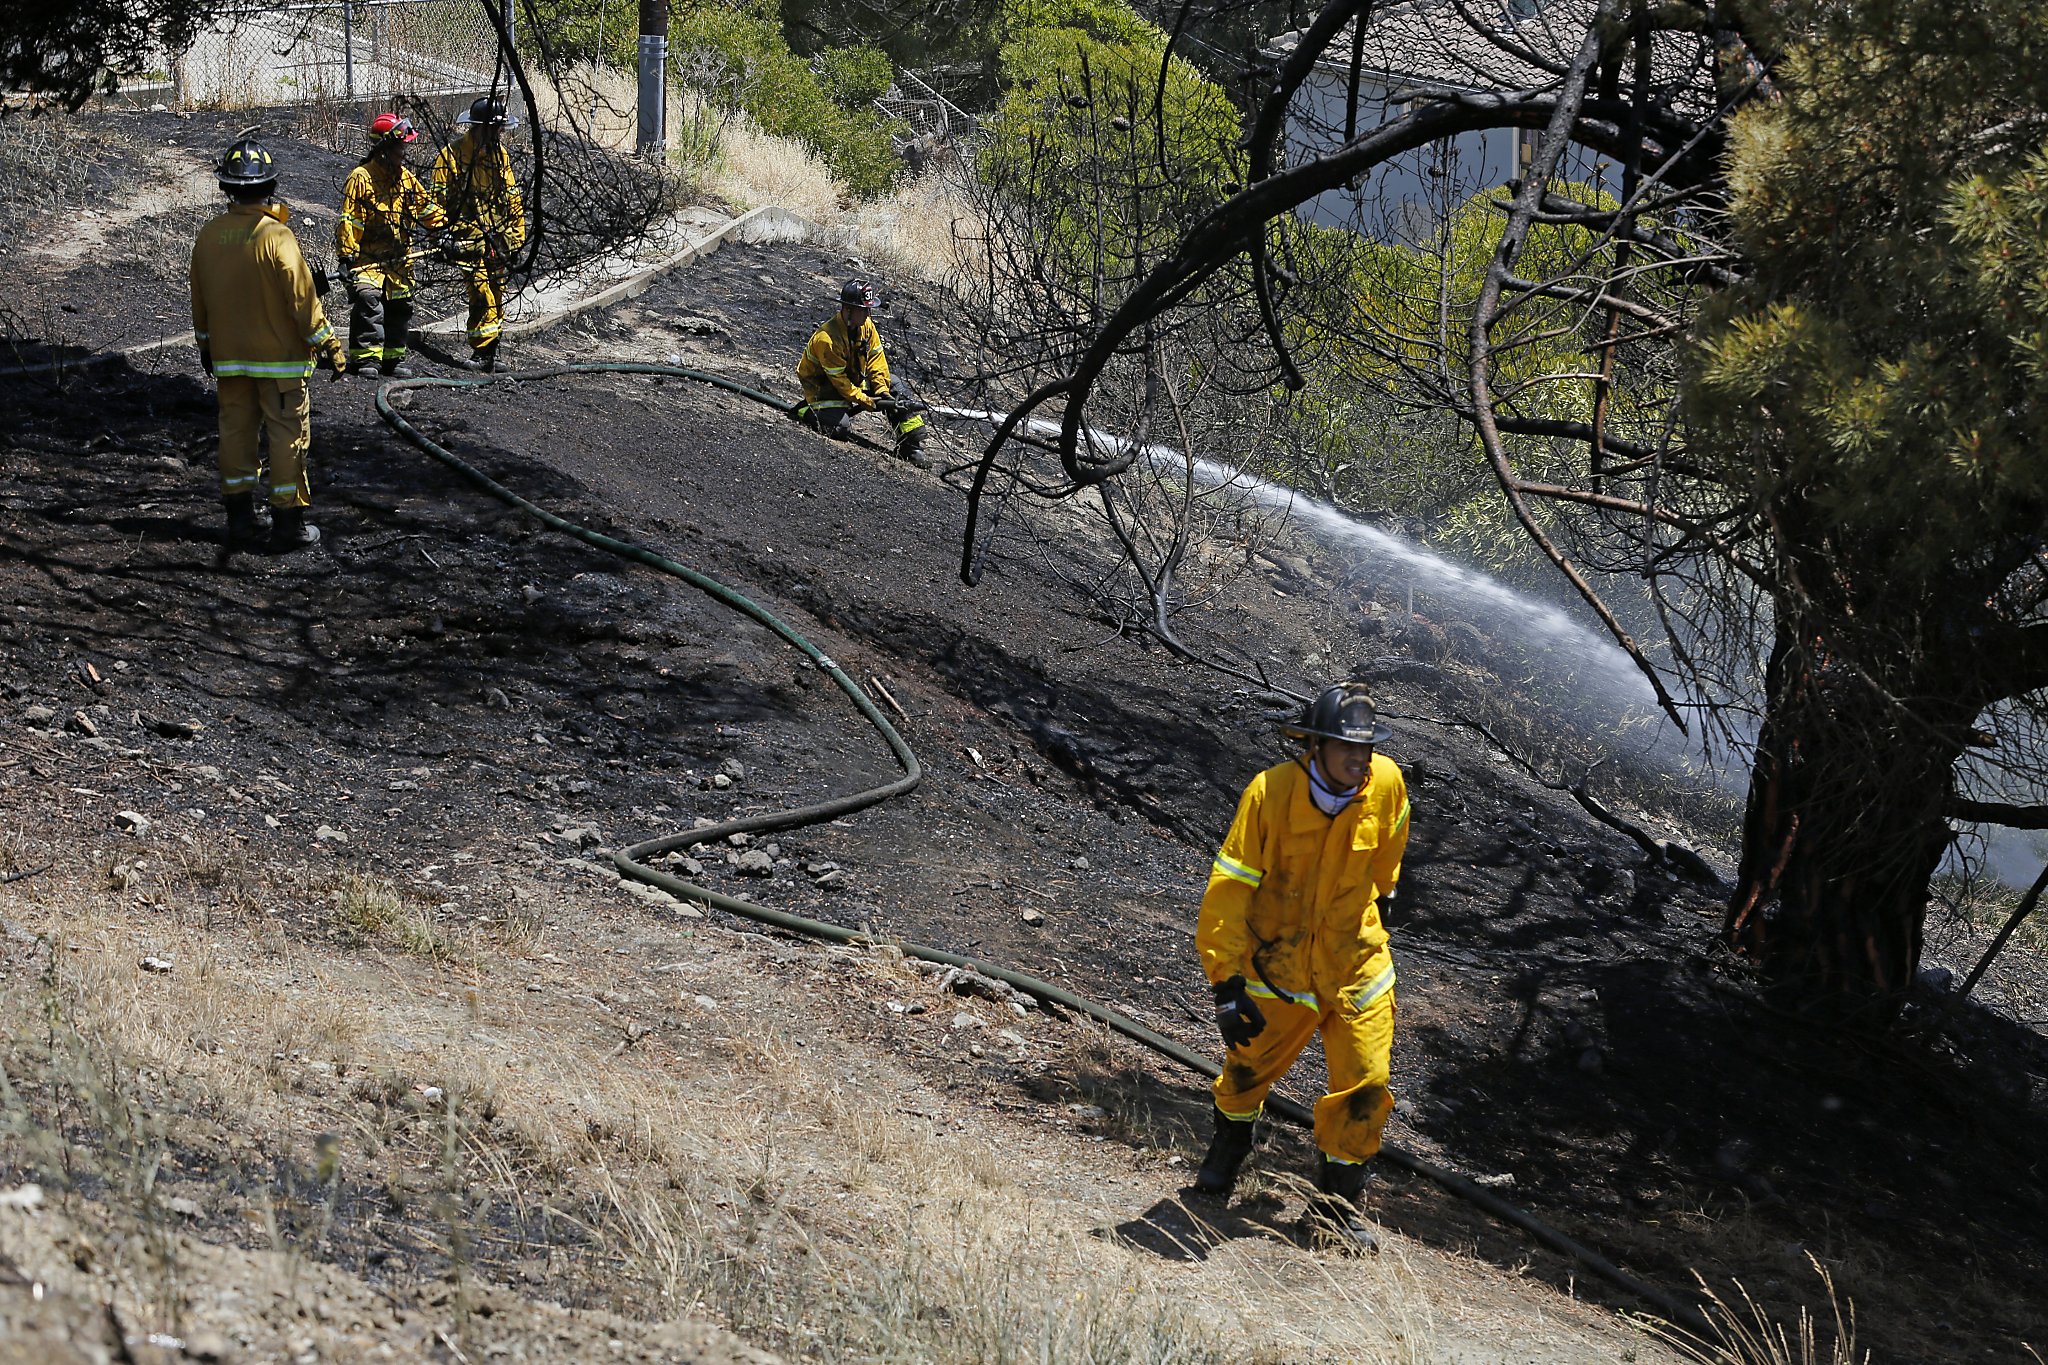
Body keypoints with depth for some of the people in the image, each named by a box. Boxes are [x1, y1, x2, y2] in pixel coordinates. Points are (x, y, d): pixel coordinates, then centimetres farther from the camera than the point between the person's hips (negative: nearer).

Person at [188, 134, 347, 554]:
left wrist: (206, 345, 24)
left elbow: (199, 300, 10)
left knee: (236, 433, 13)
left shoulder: (208, 237, 0)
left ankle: (240, 520, 17)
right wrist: (329, 344, -10)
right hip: (280, 356, -5)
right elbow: (303, 297, -17)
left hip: (228, 359, 5)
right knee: (288, 436, 3)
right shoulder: (276, 235, -17)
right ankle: (288, 524, 6)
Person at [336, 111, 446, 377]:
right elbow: (349, 221, -13)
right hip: (367, 258, -7)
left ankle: (393, 358, 22)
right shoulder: (361, 178, -11)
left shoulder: (406, 178, 9)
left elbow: (426, 208, 20)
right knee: (367, 301, -19)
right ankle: (365, 358, -16)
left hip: (399, 260, 7)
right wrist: (346, 256, -18)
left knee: (400, 307, 10)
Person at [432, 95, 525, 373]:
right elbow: (439, 201, -5)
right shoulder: (452, 155, -7)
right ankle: (483, 352, -10)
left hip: (497, 238, 6)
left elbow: (512, 198, 18)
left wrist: (517, 235, 15)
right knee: (483, 294, -16)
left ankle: (488, 354, 16)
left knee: (496, 295, 7)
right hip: (468, 237, -6)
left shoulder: (500, 155, 11)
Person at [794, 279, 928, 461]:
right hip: (823, 384, -8)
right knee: (840, 429, -28)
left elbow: (876, 360, -1)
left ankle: (912, 446, 3)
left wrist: (883, 391, -14)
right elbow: (840, 381, -27)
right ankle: (806, 411, 3)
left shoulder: (866, 325, -8)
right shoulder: (827, 339, -31)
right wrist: (870, 403, -25)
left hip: (854, 379, 8)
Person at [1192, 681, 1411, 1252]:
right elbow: (1228, 889, -19)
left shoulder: (1386, 784, -13)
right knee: (1249, 1069, 17)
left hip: (1356, 963, 2)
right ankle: (1231, 1140, 51)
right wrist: (1227, 984, -22)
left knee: (1365, 1088, -4)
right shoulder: (1269, 793, -23)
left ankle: (1338, 1203, 15)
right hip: (1279, 965, -2)